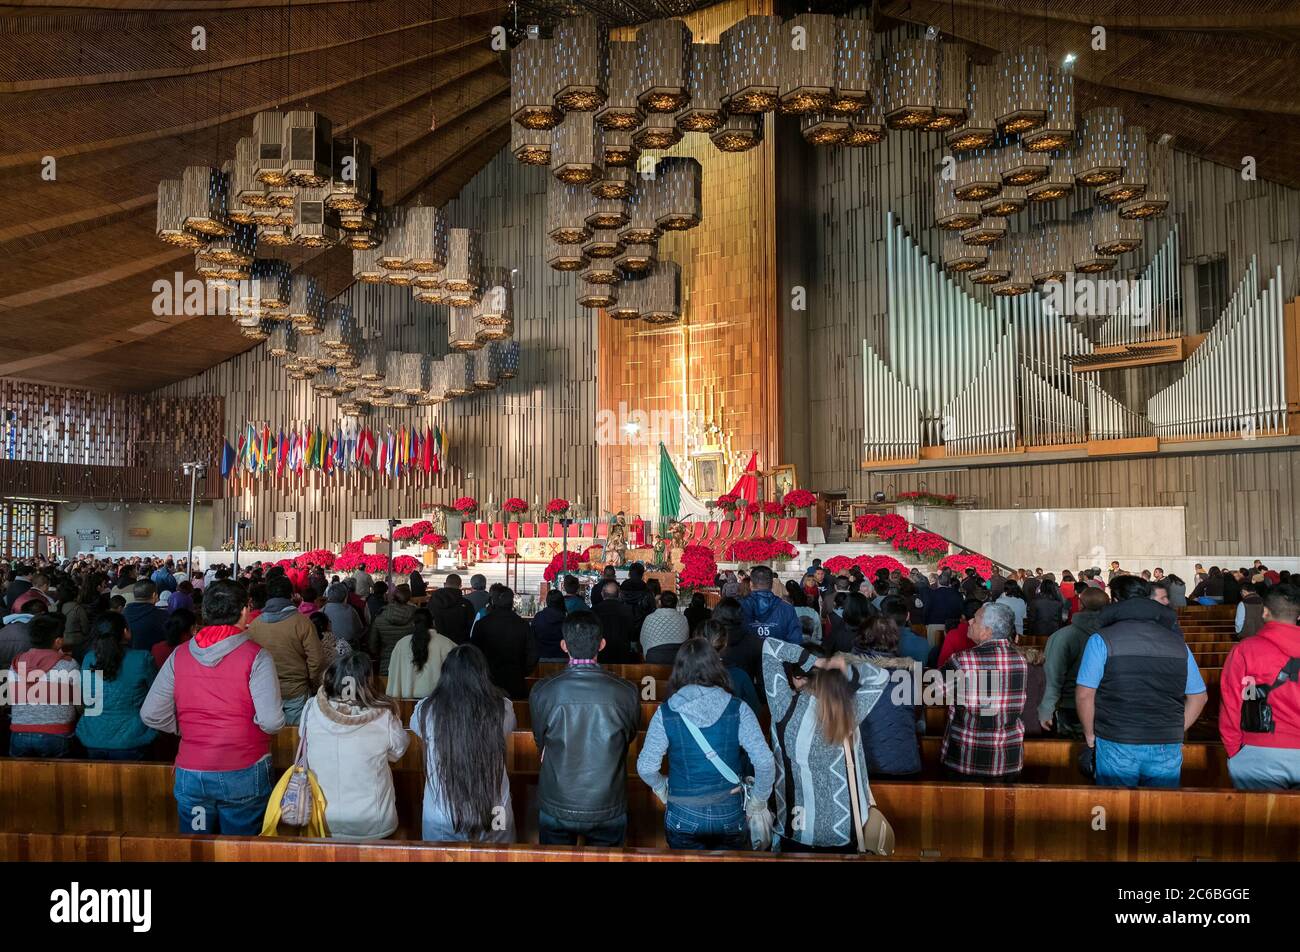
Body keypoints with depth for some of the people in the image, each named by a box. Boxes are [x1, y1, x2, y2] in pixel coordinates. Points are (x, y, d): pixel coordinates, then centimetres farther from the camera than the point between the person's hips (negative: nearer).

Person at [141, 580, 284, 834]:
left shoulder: (179, 655, -2)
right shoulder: (255, 656, -14)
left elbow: (151, 715, 0)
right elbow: (271, 722, -20)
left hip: (190, 775, 3)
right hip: (244, 774, -3)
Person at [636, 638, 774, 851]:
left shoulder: (665, 713, -10)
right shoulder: (738, 709, -10)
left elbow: (646, 767, -11)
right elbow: (764, 761, -16)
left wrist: (661, 788, 9)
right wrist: (759, 798, 0)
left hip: (683, 818, -1)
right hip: (730, 815, 1)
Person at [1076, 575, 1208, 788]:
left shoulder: (1102, 639, -5)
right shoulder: (1177, 641, 7)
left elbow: (1084, 694, -9)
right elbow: (1198, 696, 12)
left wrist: (1090, 736, 3)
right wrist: (1175, 731, 17)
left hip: (1116, 745, -3)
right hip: (1168, 747, 3)